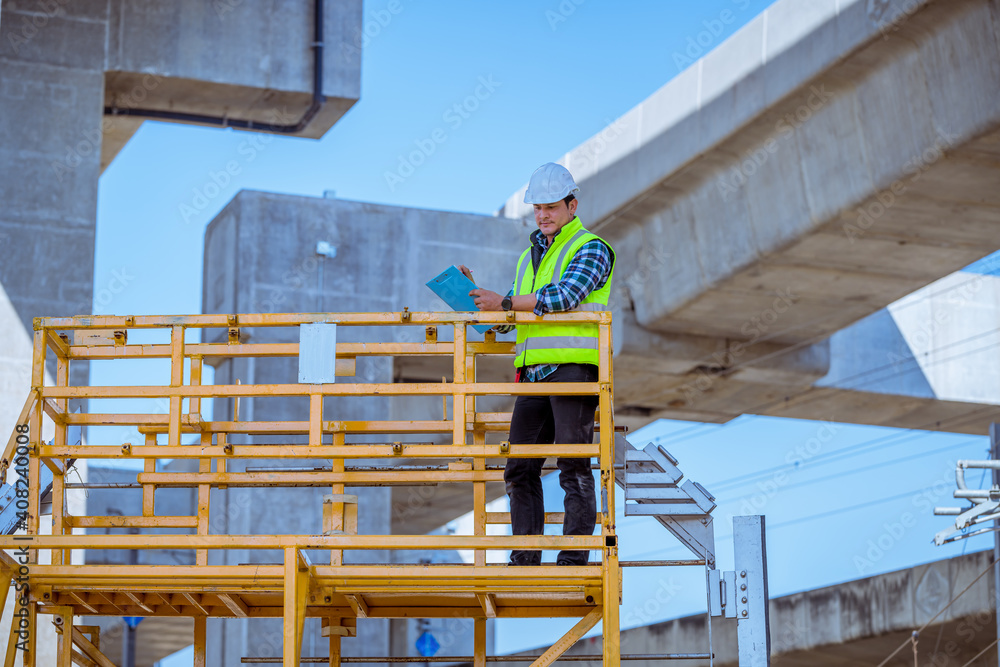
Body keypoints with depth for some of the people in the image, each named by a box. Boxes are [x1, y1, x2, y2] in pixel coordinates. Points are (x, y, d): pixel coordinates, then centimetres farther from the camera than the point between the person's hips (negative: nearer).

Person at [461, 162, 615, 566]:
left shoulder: (591, 249, 1)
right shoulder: (529, 256, 24)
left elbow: (565, 296, -16)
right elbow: (507, 319, 24)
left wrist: (505, 302, -14)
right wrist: (476, 294, 8)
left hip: (574, 367, -7)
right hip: (534, 371, 7)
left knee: (574, 469, -7)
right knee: (520, 469, 3)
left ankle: (574, 560, -5)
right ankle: (525, 560, 7)